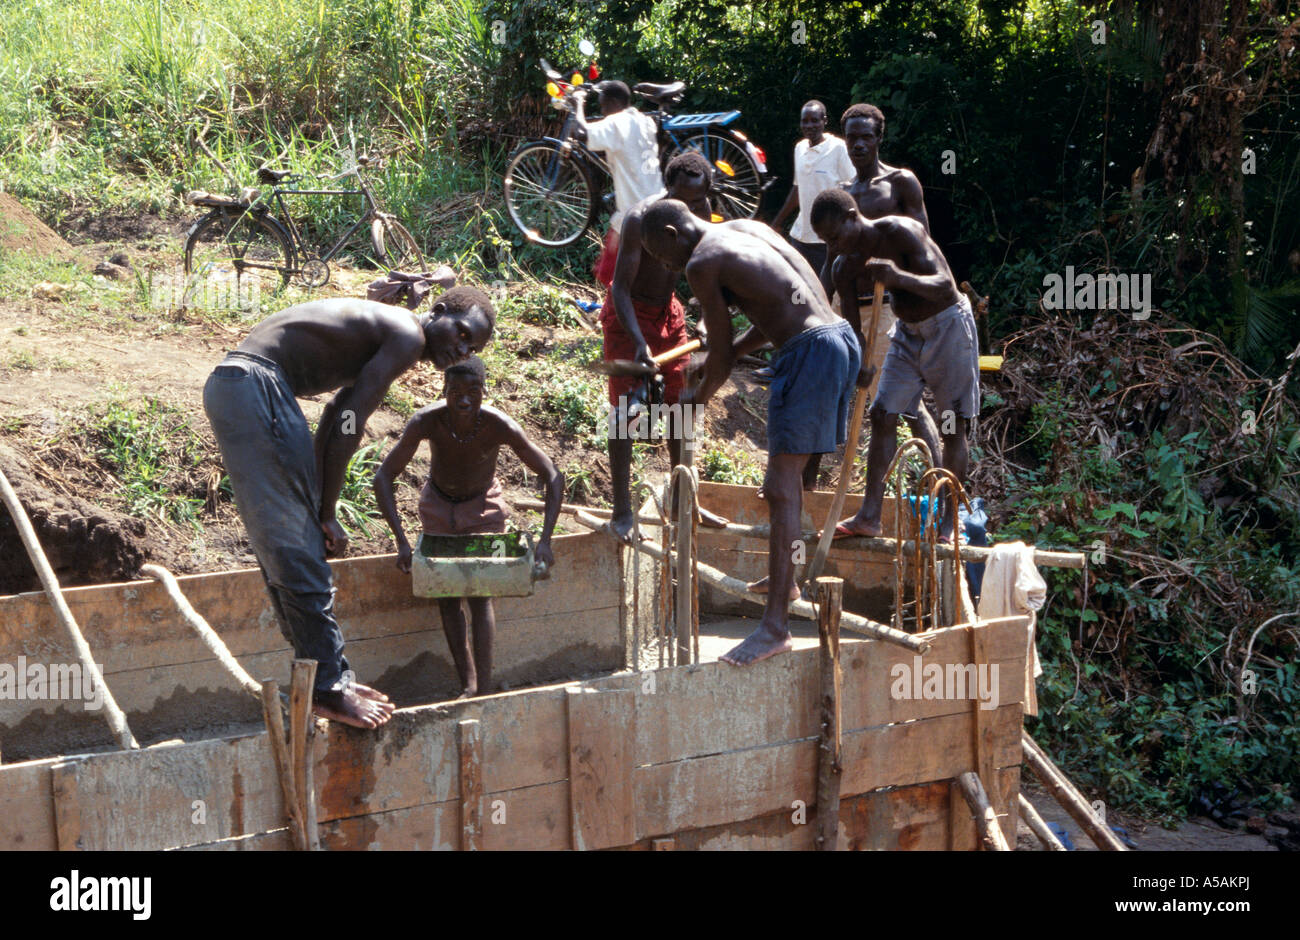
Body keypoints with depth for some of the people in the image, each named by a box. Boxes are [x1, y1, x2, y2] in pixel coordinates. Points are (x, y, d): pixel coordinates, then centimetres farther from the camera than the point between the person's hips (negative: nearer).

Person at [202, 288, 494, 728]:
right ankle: (327, 687, -4)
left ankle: (329, 674, 20)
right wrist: (327, 513, -5)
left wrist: (319, 507, 18)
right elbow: (348, 428, -12)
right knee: (296, 549, -8)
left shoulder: (383, 337, 21)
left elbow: (334, 420, 22)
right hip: (254, 384, -11)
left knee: (289, 547, 13)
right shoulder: (407, 336, -9)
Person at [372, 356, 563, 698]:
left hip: (482, 505, -1)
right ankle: (468, 684, 6)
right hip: (438, 505, 2)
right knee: (446, 595, -2)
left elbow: (553, 477, -26)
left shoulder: (499, 426, -34)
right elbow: (383, 477, -27)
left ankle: (484, 687, -11)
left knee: (480, 593, -12)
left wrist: (545, 541, -34)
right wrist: (401, 542, -36)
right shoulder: (426, 422, -33)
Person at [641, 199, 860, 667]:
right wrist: (728, 354, 27)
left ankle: (775, 626, -12)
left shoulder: (701, 263, -5)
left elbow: (721, 354, -1)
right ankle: (784, 579, 40)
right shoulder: (748, 228, 21)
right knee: (787, 466, 25)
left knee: (780, 488, -10)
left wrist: (699, 398, 17)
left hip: (809, 353, -9)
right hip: (843, 337, 9)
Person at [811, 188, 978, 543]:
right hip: (908, 331, 6)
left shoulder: (899, 232, -26)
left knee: (952, 427, -2)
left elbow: (944, 284, -33)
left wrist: (900, 278, -52)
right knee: (883, 416, -2)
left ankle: (950, 520, 5)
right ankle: (870, 515, 0)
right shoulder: (847, 268, -7)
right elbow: (853, 328, -1)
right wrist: (858, 368, -15)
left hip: (948, 325, -6)